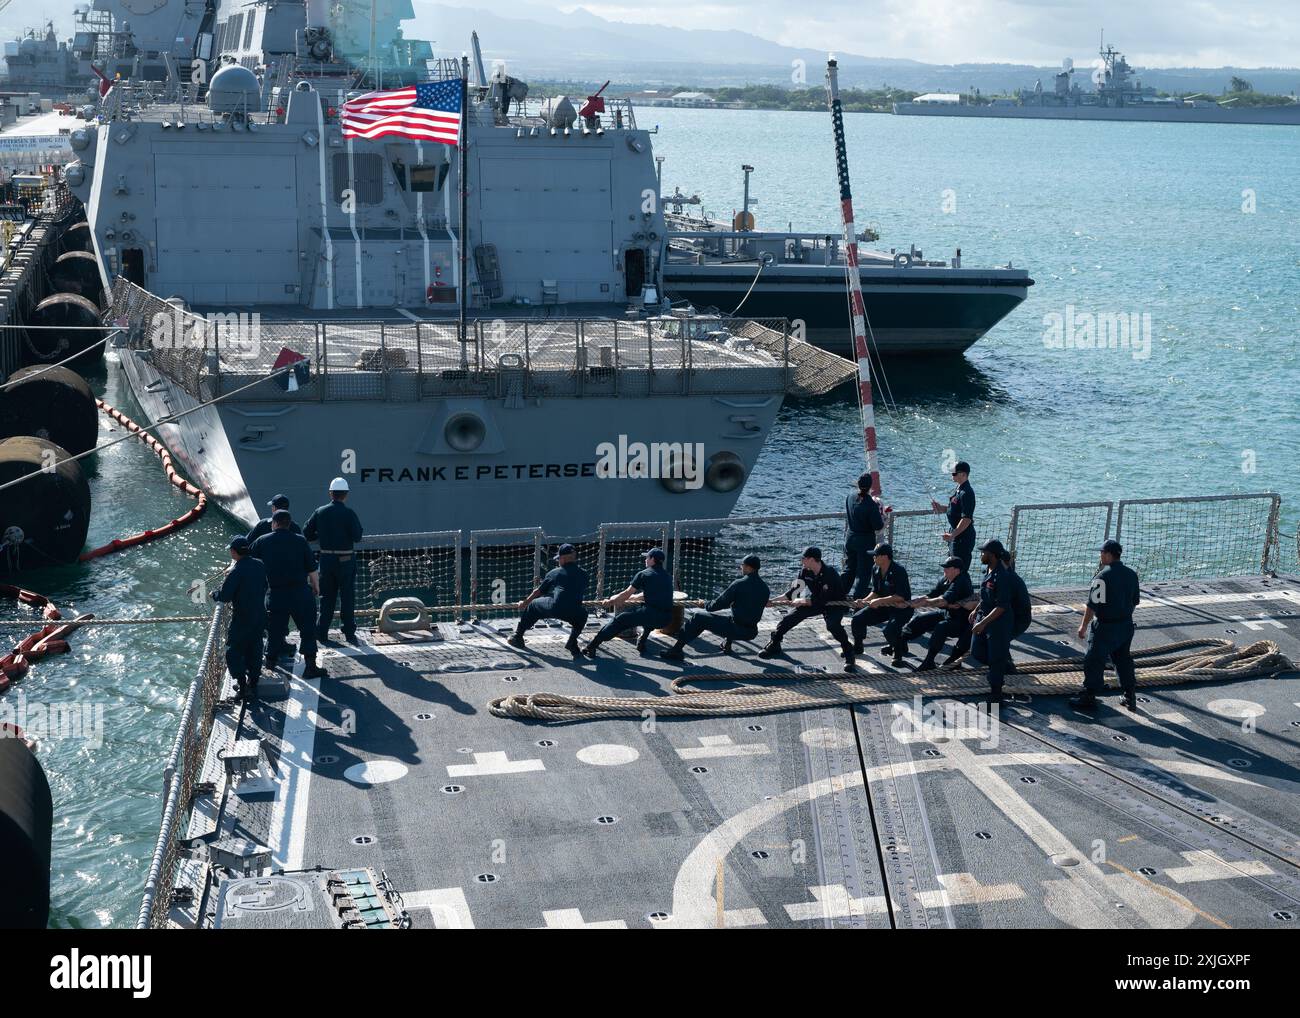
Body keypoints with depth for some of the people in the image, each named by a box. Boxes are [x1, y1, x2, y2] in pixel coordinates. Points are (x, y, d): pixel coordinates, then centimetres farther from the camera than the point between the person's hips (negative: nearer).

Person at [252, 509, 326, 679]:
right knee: (308, 629, 5)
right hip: (300, 592, -2)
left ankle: (271, 659, 31)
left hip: (275, 593, 2)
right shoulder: (300, 541, -2)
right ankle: (310, 666, 1)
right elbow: (312, 569, -1)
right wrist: (316, 585, 15)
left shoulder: (262, 542, 0)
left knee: (275, 628, 18)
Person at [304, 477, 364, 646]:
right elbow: (357, 536, -13)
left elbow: (306, 534, 2)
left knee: (326, 596, 13)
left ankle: (321, 633, 11)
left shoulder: (320, 512, 1)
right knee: (347, 597, 7)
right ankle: (349, 633, 12)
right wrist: (357, 527, 6)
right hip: (345, 560, -4)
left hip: (326, 559, 4)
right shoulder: (348, 513, -12)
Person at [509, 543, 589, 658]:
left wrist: (524, 603, 44)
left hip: (553, 608, -1)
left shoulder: (554, 573, 16)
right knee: (583, 614, 37)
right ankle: (572, 643, 24)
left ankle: (517, 637, 33)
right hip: (574, 613, 1)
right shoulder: (583, 573, 19)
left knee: (533, 604, 28)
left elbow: (538, 591, 27)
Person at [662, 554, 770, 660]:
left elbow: (720, 603, -9)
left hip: (736, 629, -7)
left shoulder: (739, 584, -15)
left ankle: (677, 649, -1)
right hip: (751, 632, 7)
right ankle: (727, 643, 40)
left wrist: (706, 605, 11)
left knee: (697, 617, 2)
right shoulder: (765, 588, 4)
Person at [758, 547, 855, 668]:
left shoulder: (829, 574, -30)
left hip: (834, 604, -7)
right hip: (816, 602, 7)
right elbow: (793, 592, -1)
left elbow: (822, 600, -30)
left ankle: (848, 652, -17)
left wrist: (801, 602, -21)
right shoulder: (805, 572, -9)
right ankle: (774, 644, 12)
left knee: (832, 625, -35)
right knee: (791, 617, -5)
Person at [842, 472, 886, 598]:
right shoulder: (871, 504, -22)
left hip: (849, 538, 6)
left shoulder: (850, 498, -3)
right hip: (865, 541, -6)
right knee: (863, 572, 5)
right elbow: (879, 526, -19)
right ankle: (857, 597, 4)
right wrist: (882, 517, 2)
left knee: (849, 569, 19)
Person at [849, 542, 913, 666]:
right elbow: (875, 592, 8)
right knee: (858, 619, -4)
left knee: (889, 630, -33)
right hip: (883, 606, 8)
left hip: (901, 609, -8)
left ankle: (899, 652, -1)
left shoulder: (898, 571, -24)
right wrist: (865, 600, -10)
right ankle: (857, 647, 20)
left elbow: (900, 597, -27)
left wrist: (880, 601, -29)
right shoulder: (875, 569, 0)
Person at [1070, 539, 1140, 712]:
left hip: (1105, 627, -7)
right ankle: (1130, 698, 24)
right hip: (1126, 625, 7)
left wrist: (1084, 625, -9)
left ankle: (1088, 698, 6)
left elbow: (1093, 604, -19)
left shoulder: (1102, 576, -19)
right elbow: (1135, 601, 13)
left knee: (1094, 662, 2)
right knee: (1124, 660, 18)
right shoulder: (1131, 574, 4)